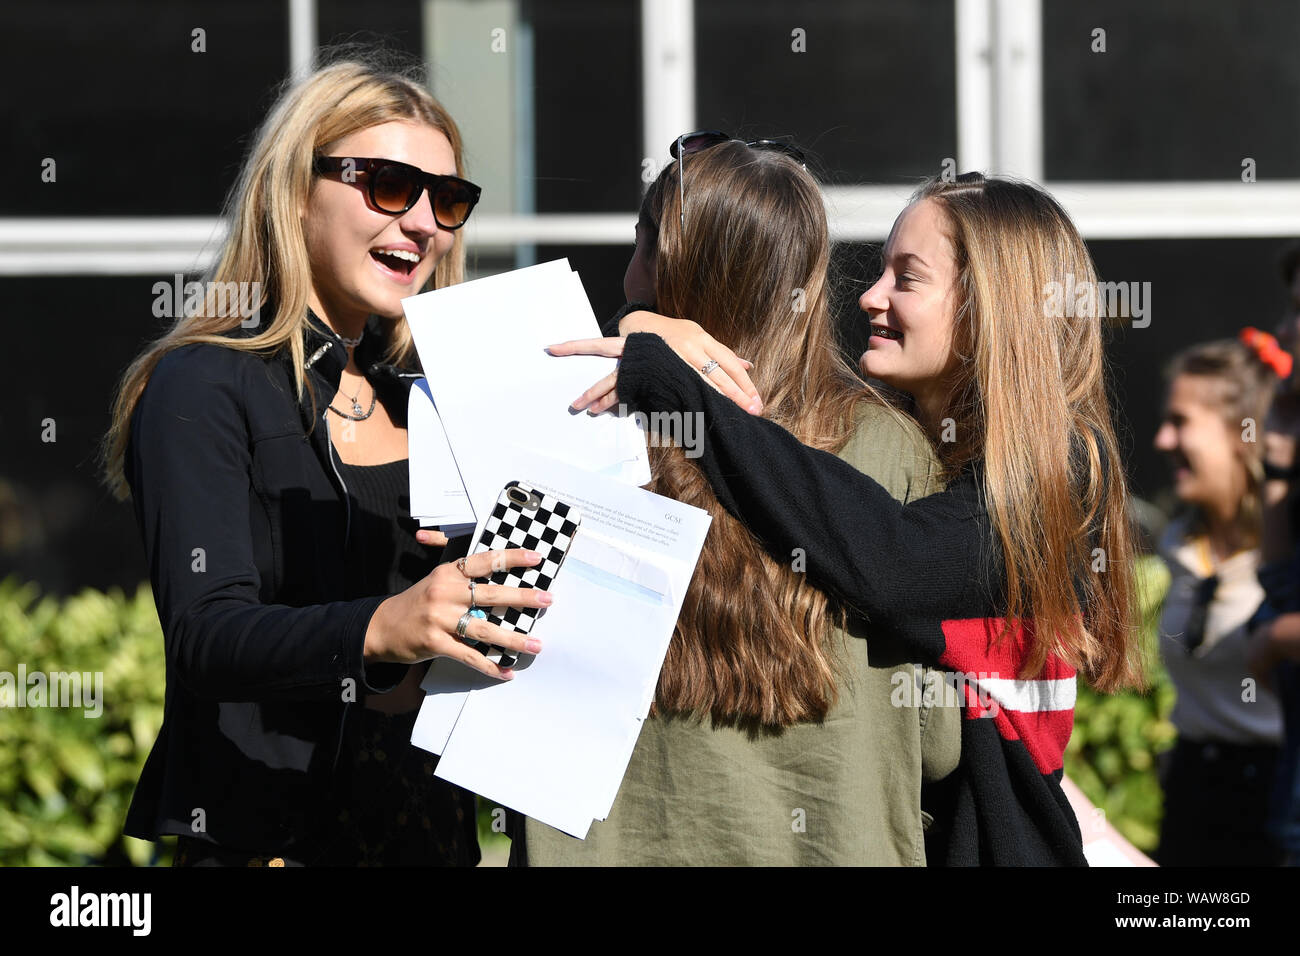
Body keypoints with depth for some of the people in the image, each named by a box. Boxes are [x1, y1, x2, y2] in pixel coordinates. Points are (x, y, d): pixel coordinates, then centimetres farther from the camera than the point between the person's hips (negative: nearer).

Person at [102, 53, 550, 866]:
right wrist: (380, 630, -39)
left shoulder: (419, 396, 13)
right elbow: (206, 636, -21)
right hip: (273, 831, -6)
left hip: (434, 823, 6)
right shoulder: (205, 388, -8)